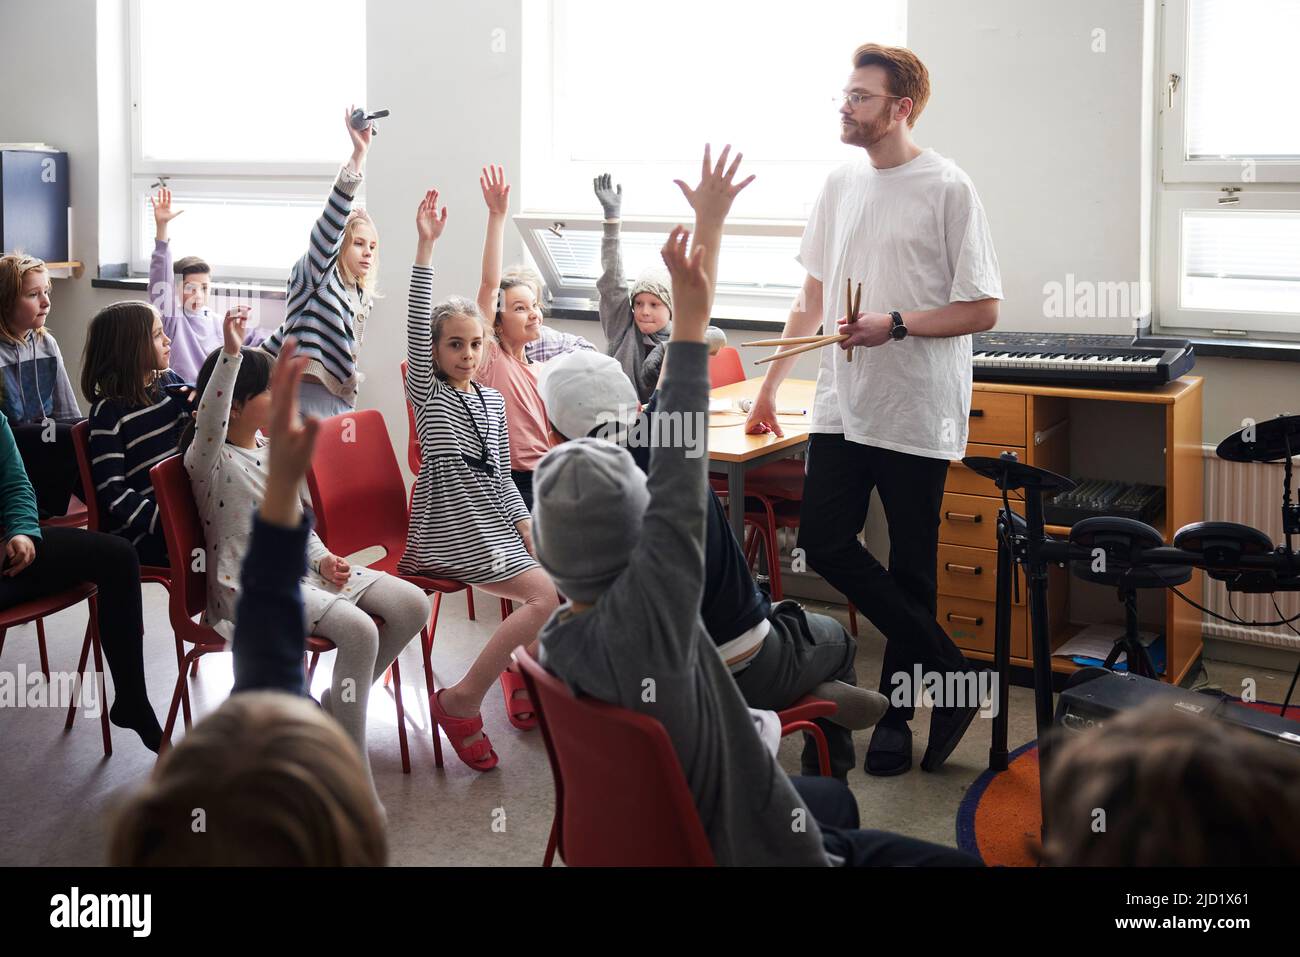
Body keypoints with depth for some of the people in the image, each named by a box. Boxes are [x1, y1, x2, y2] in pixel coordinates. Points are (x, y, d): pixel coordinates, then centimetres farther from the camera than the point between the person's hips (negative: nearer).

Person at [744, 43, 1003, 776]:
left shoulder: (948, 189, -9)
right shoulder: (842, 185, 10)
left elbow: (983, 310, -10)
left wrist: (896, 325, -20)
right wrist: (771, 385, 18)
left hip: (917, 413, -6)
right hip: (843, 405, 6)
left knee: (910, 569, 4)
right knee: (824, 543, 1)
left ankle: (897, 713, 20)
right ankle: (950, 676, 13)